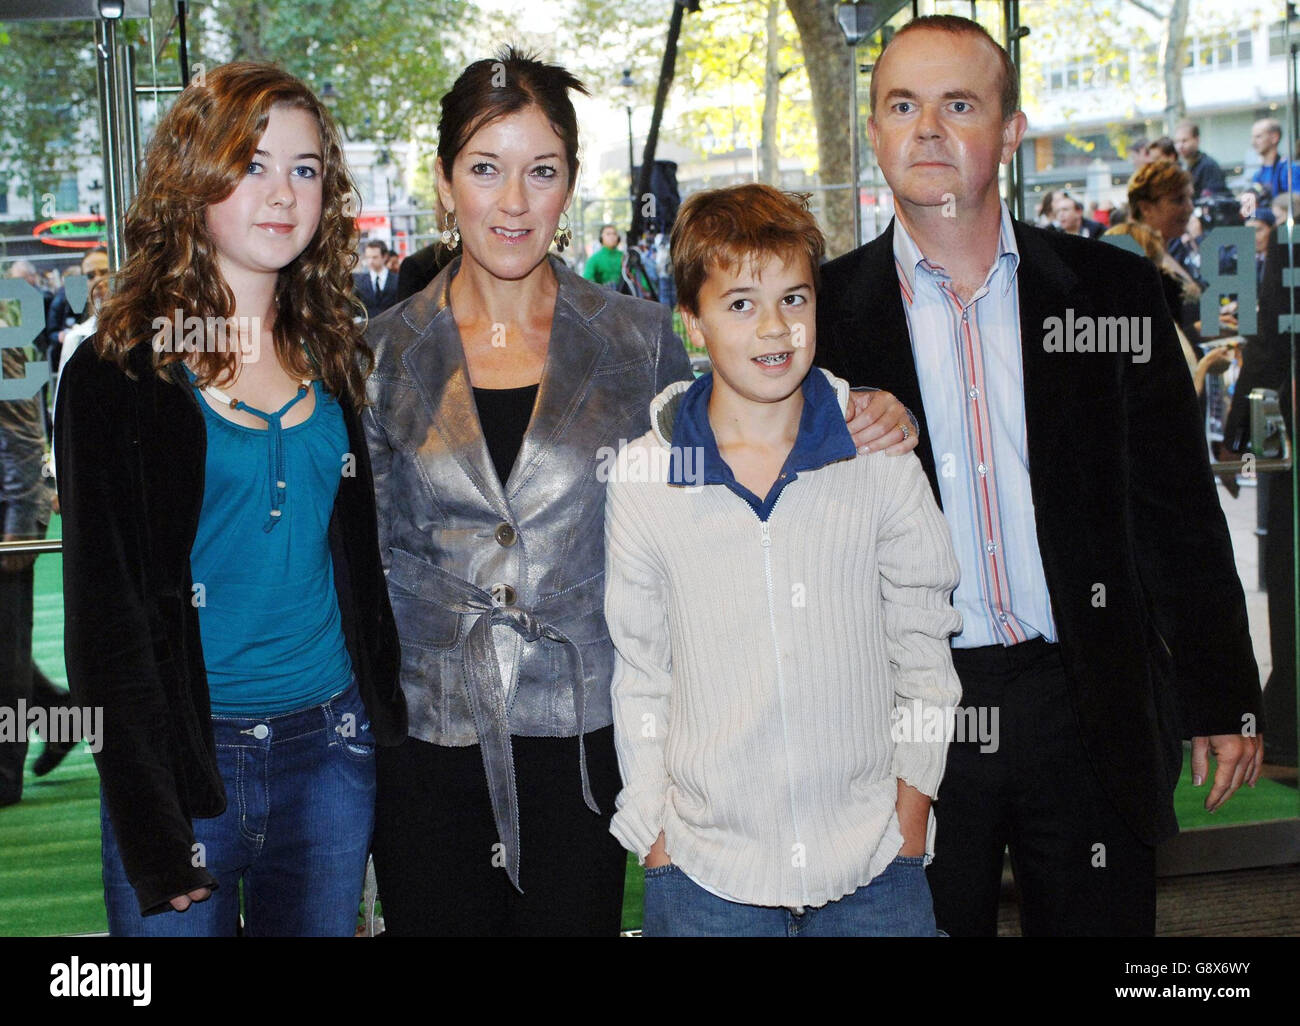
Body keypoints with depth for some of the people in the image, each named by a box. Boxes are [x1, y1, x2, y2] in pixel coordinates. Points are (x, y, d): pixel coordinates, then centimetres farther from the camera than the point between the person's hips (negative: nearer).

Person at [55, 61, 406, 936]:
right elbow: (105, 605, -9)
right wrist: (154, 823, -15)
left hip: (331, 743, 4)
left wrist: (385, 723, 6)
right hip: (186, 755, -4)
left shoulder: (333, 357, 8)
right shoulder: (120, 371, -7)